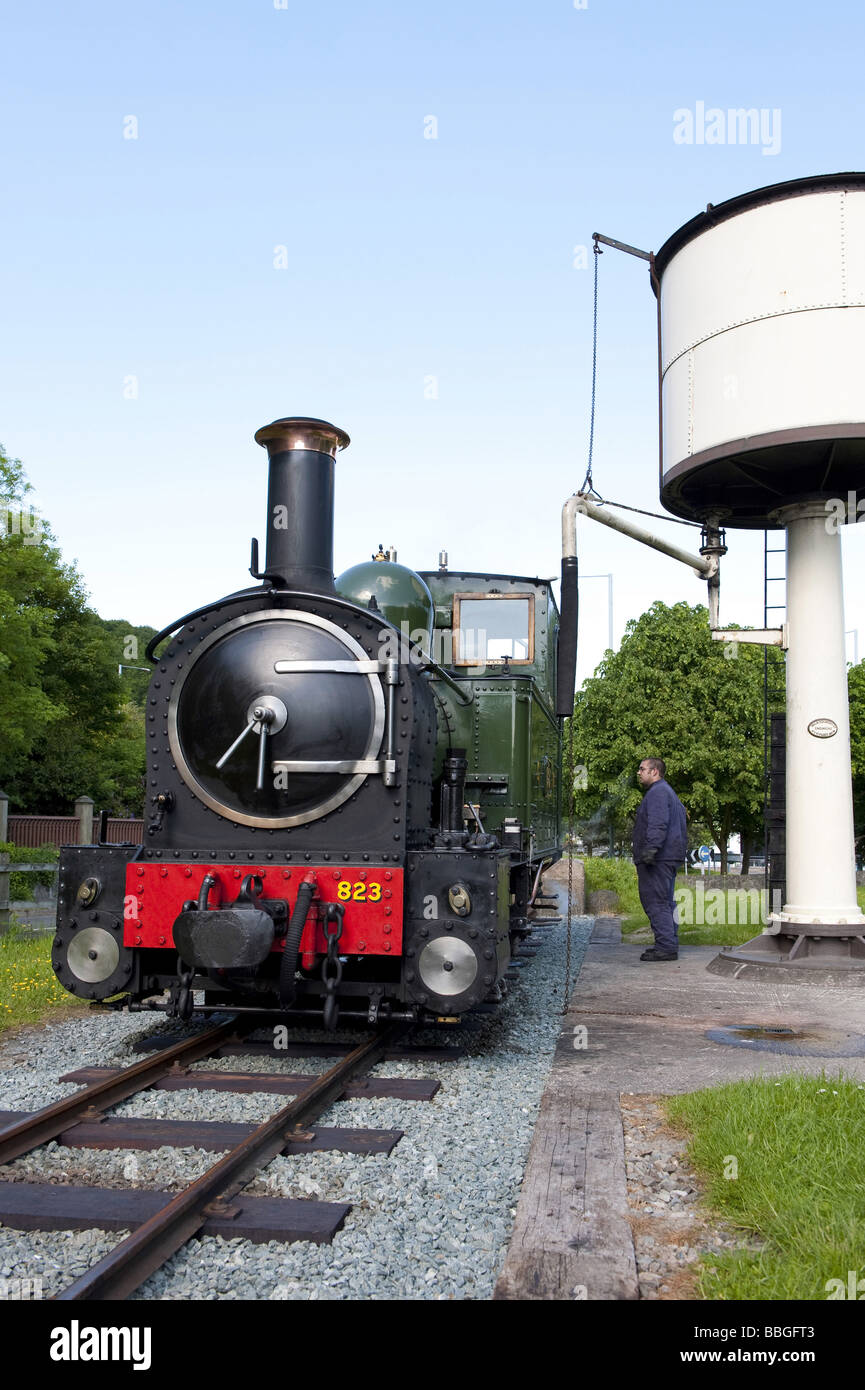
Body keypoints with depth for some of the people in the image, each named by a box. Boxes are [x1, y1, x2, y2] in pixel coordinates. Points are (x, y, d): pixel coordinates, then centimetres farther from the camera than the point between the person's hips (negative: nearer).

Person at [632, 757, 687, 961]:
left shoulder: (657, 792, -11)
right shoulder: (668, 791, 23)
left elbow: (658, 824, -24)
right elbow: (682, 819, 26)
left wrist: (651, 849, -31)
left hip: (658, 859, -11)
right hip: (669, 857, 11)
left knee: (656, 902, -11)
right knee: (666, 902, 14)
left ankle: (666, 946, -13)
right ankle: (670, 945, 18)